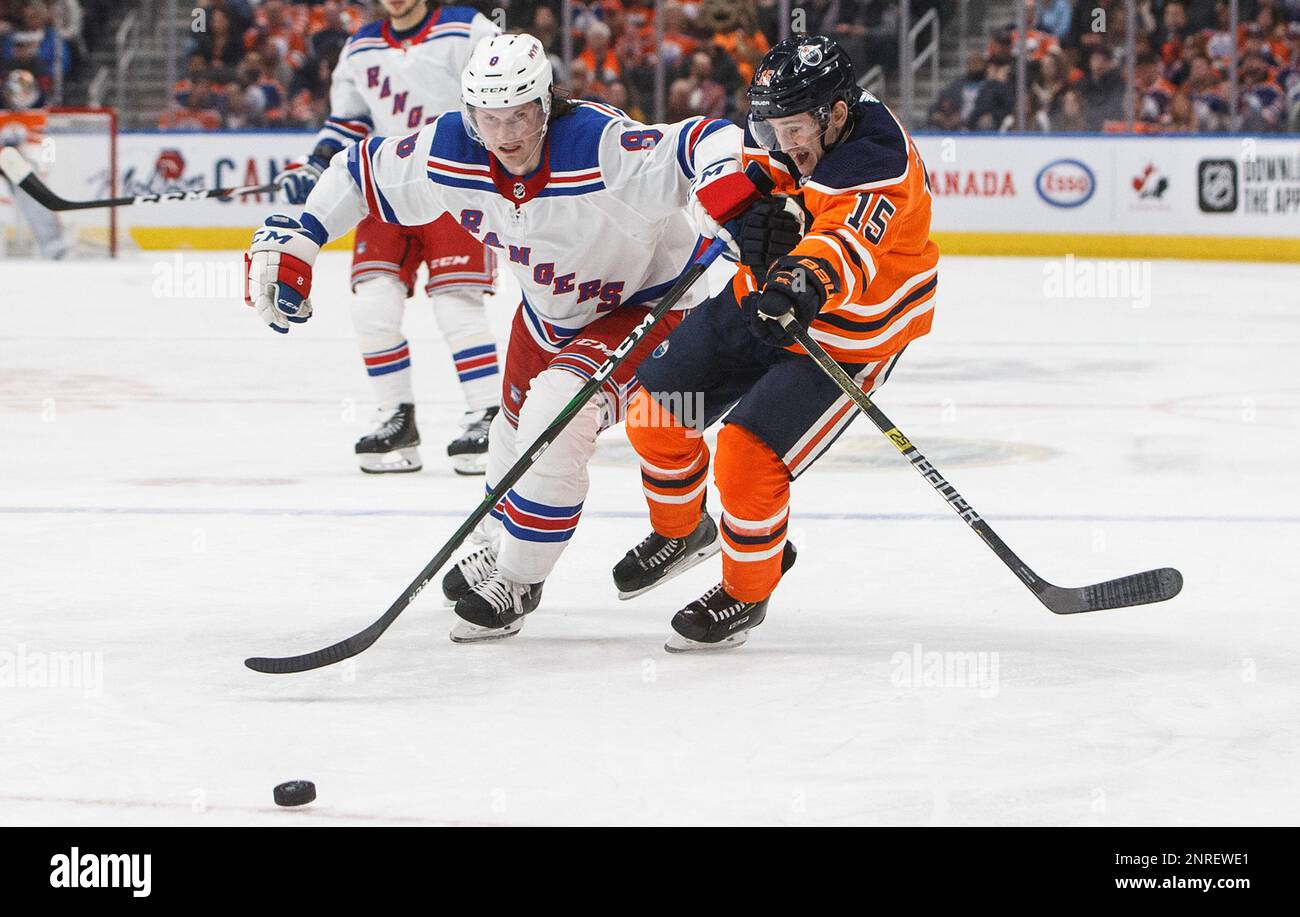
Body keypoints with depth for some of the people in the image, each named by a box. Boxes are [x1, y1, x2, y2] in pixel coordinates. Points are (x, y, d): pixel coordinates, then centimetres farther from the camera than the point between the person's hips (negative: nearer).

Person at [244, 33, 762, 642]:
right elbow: (363, 170, -6)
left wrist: (726, 184, -65)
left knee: (557, 418, -24)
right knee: (518, 424, 22)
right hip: (549, 307, 7)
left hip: (644, 301, -7)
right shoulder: (450, 154, -22)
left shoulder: (601, 148, -38)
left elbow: (709, 142, -43)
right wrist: (291, 242, -11)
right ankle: (498, 545, 53)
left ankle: (519, 580, -5)